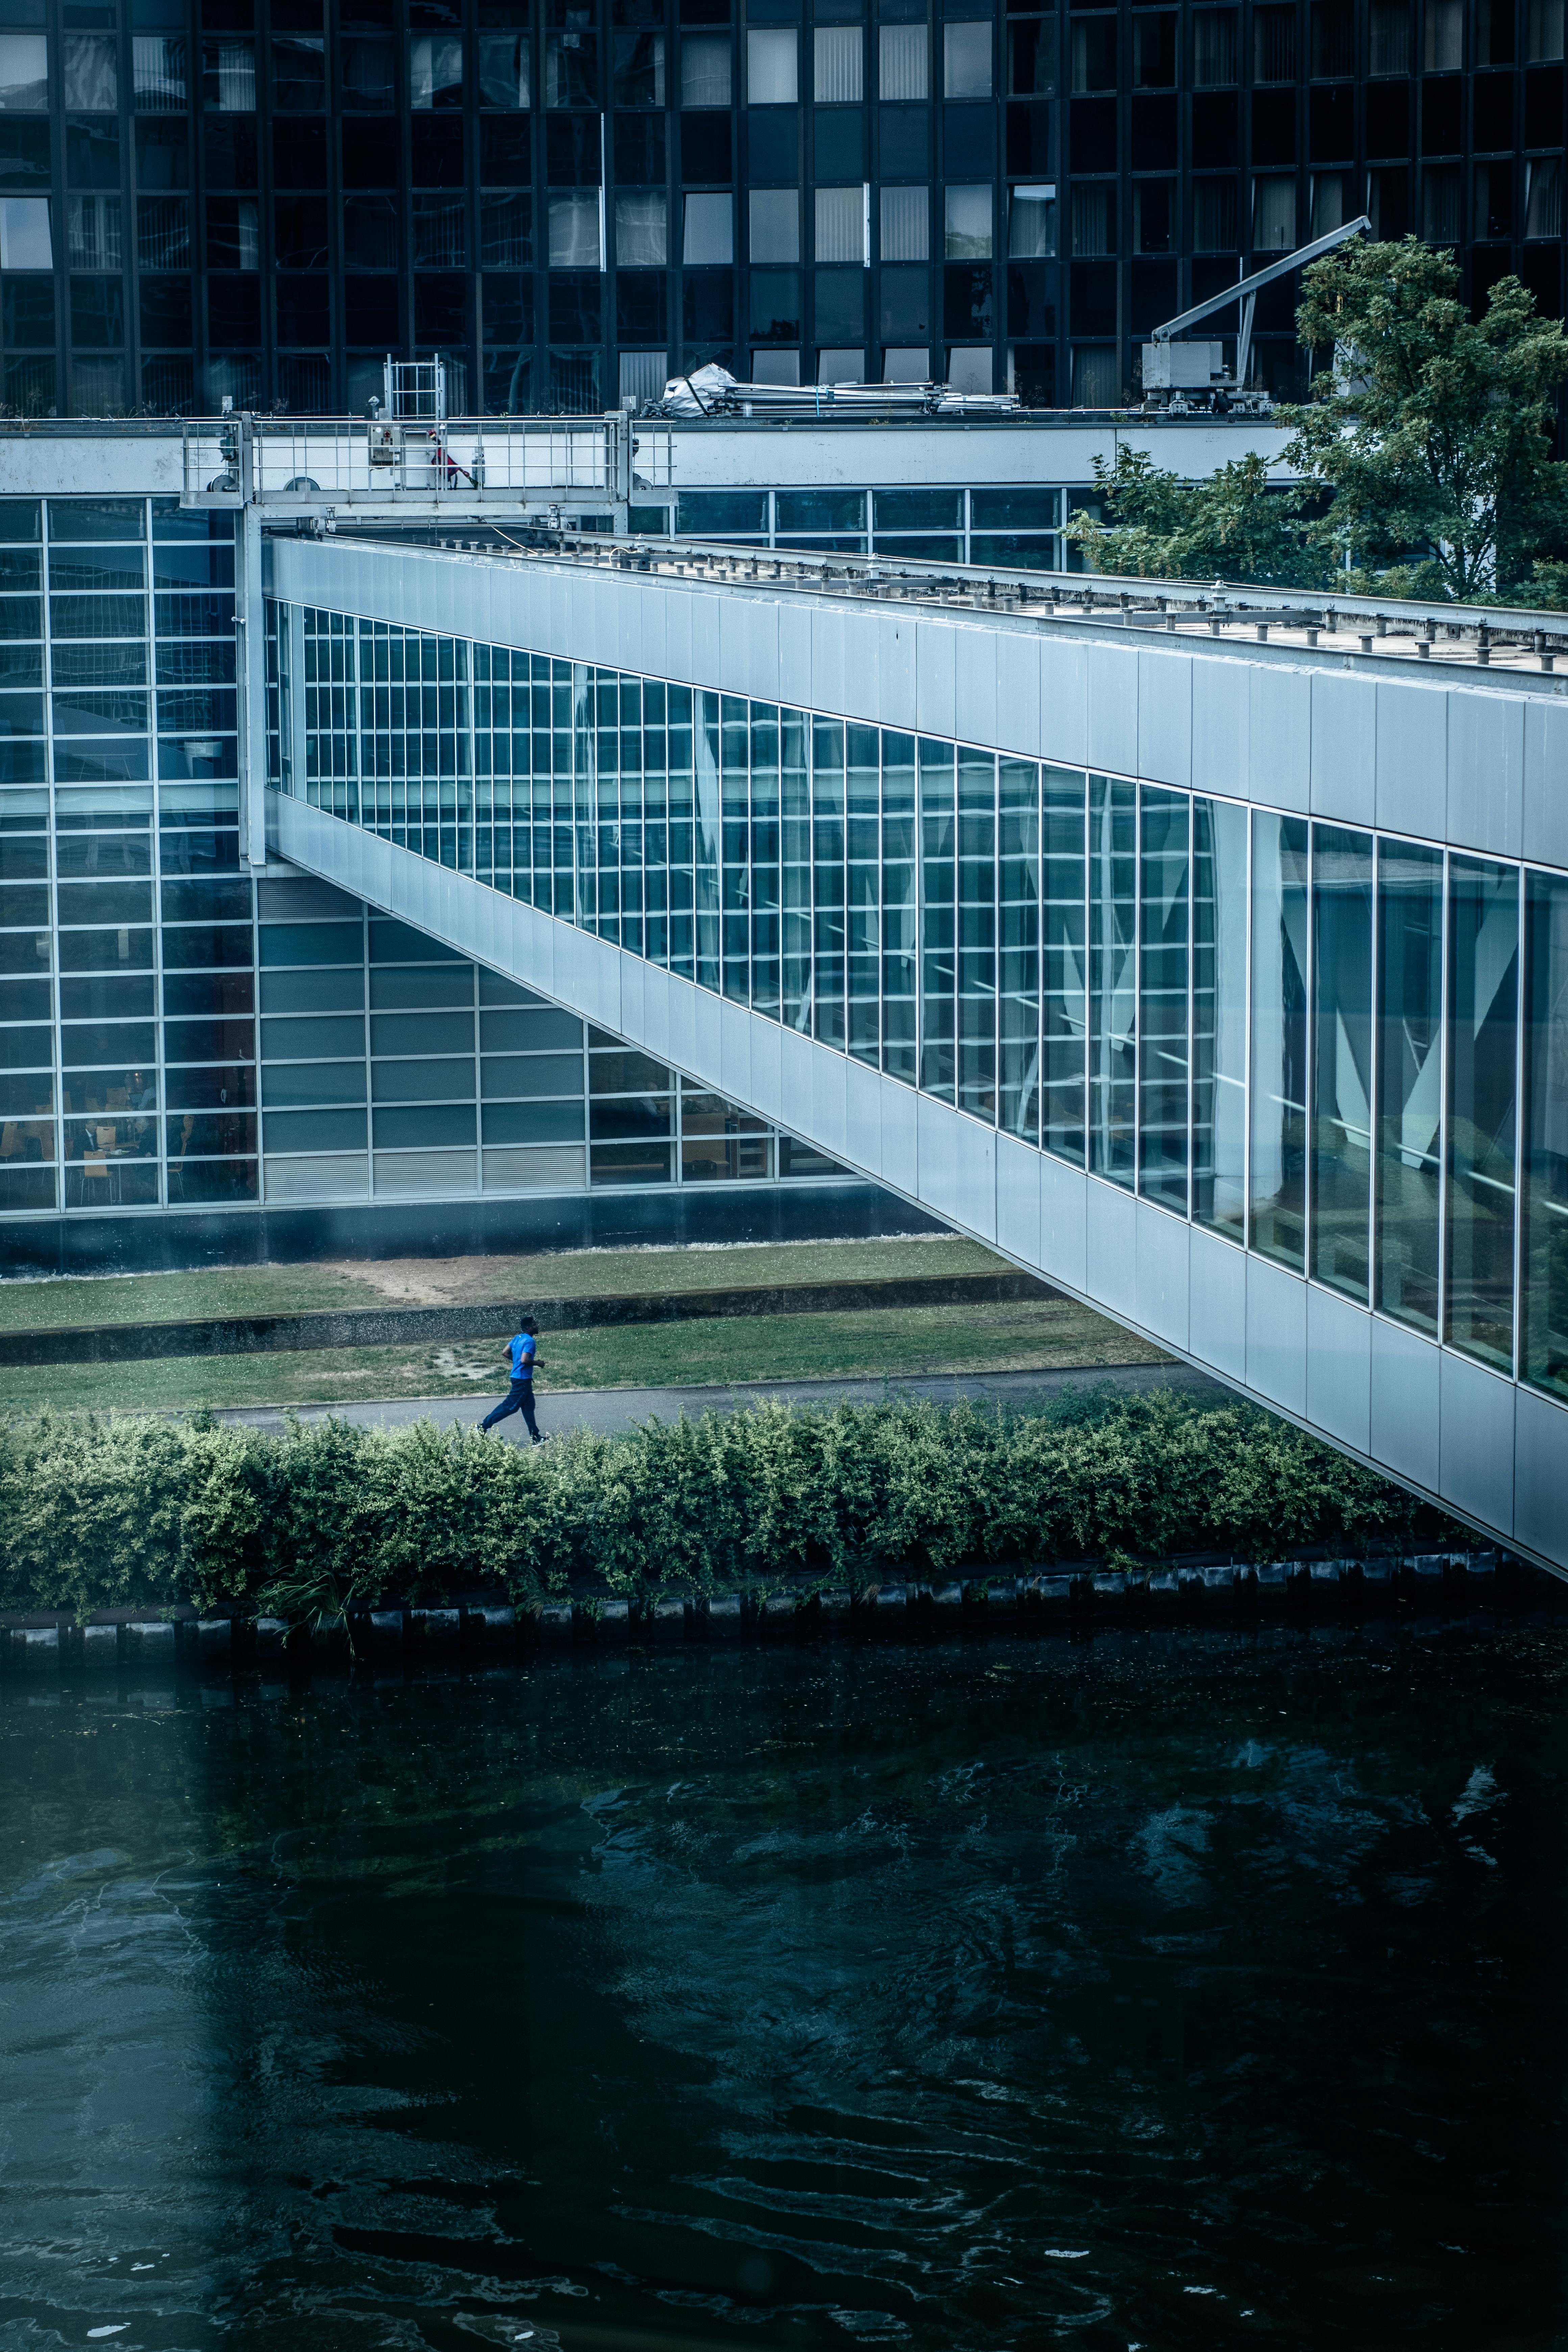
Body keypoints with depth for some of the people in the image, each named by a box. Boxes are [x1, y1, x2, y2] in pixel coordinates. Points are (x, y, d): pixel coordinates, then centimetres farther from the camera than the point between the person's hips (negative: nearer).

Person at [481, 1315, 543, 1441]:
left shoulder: (518, 1338, 8)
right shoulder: (529, 1341, -18)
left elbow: (506, 1353, 11)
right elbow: (525, 1360, -27)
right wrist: (537, 1363, -11)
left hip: (517, 1376, 10)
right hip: (523, 1379, -10)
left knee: (529, 1407, 11)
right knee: (510, 1406, -3)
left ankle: (534, 1438, 14)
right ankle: (484, 1426, 1)